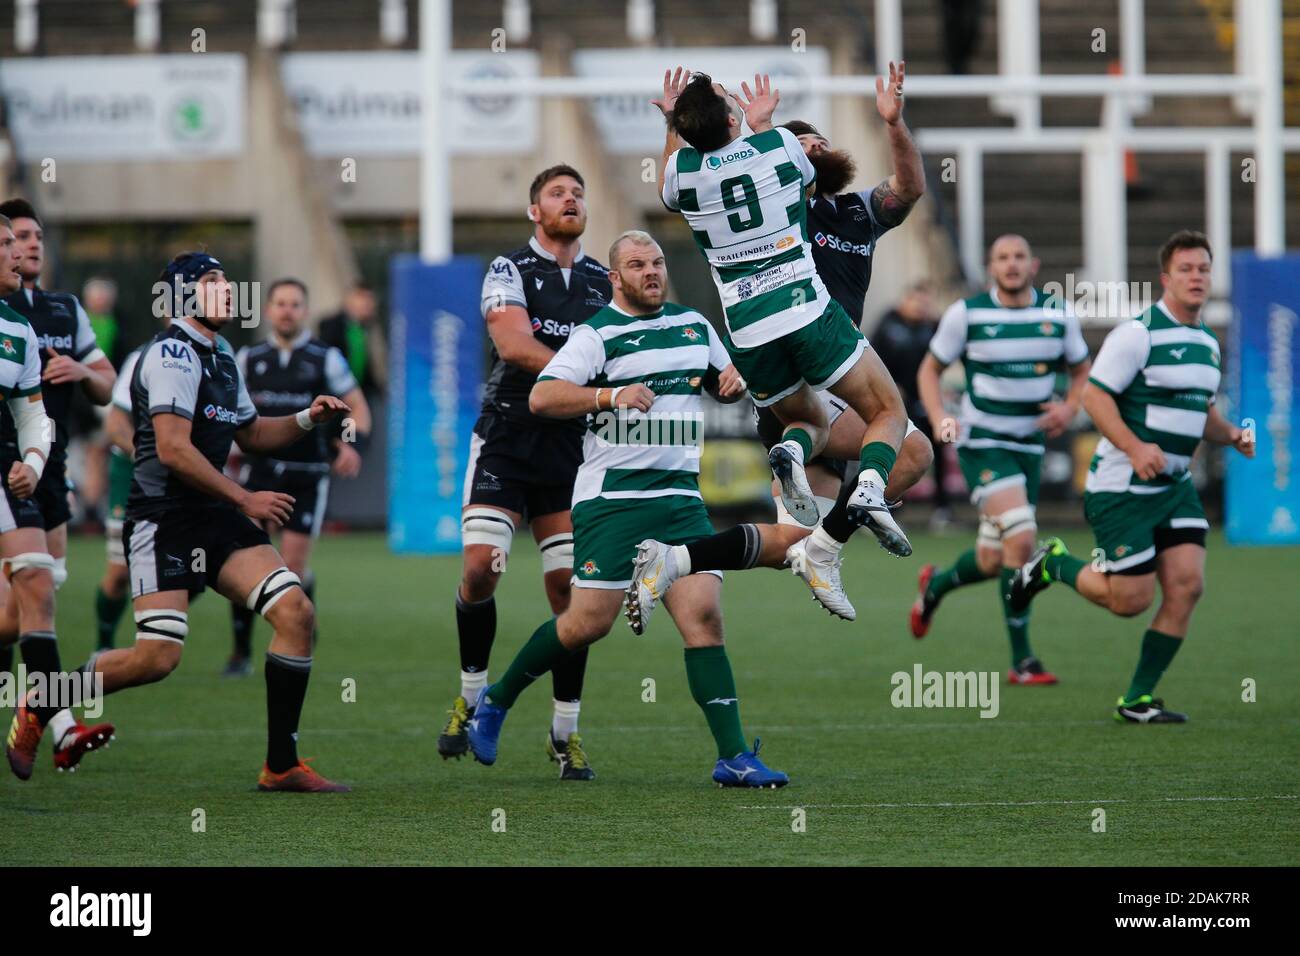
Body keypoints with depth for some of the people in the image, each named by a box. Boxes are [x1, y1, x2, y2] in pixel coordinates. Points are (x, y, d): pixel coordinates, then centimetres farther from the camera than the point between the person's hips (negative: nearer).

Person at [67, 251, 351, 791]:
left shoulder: (221, 357, 18)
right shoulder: (172, 355, -12)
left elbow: (251, 434, 30)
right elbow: (173, 449, -21)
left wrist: (307, 419, 12)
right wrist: (245, 499, -17)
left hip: (213, 519, 9)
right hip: (163, 519, -9)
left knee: (296, 613, -7)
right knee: (157, 657, -17)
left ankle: (281, 767, -3)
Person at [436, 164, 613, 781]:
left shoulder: (604, 284, 12)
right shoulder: (509, 270, -1)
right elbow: (514, 344, -17)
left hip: (571, 449, 3)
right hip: (506, 440, -3)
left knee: (569, 587, -2)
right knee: (480, 569, -15)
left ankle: (565, 732, 6)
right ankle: (472, 693, 9)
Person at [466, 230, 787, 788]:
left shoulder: (694, 324, 16)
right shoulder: (598, 334, -3)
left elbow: (724, 378, 32)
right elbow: (541, 397, -13)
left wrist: (733, 384, 9)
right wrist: (611, 395, -23)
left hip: (680, 497, 5)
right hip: (612, 496, -5)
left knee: (704, 616, -8)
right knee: (589, 622, -7)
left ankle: (733, 757, -11)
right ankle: (496, 700, 17)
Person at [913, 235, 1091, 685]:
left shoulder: (1058, 314, 2)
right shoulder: (966, 313, -6)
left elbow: (1081, 371, 15)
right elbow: (930, 368, 5)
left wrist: (1069, 409, -6)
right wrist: (938, 419, -12)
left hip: (1029, 446, 5)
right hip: (982, 443, -5)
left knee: (992, 561, 9)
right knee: (1021, 538, -22)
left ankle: (934, 585, 42)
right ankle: (1022, 660, -12)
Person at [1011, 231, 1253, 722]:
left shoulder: (1207, 342, 13)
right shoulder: (1138, 333, -13)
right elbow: (1094, 394, -16)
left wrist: (1231, 435, 2)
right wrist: (1135, 447, -27)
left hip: (1175, 486, 7)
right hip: (1123, 486, -7)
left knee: (1186, 586, -6)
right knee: (1129, 600, -6)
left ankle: (1137, 700, 4)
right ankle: (1054, 563, 23)